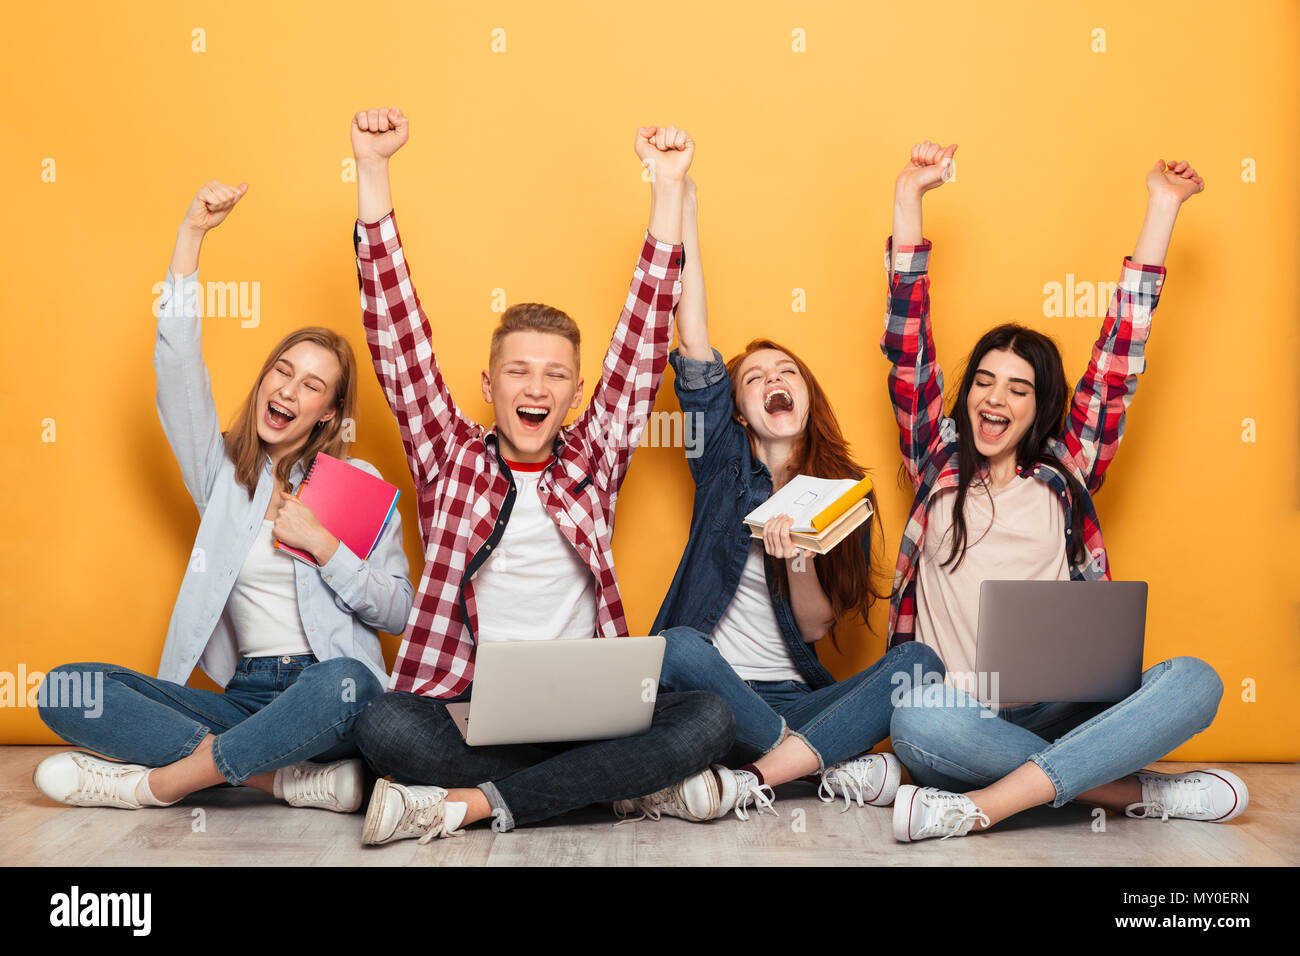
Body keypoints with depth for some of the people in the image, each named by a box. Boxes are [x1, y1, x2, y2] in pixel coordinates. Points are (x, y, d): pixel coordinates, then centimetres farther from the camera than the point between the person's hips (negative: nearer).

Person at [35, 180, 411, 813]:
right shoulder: (223, 471, 15)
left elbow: (397, 612, 3)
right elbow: (178, 368, 1)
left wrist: (321, 542, -9)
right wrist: (191, 235, -3)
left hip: (327, 691, -3)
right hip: (244, 696, 3)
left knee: (342, 686, -41)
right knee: (64, 690, -17)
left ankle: (160, 782, -20)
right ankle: (285, 778, -24)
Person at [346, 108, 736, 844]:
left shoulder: (592, 463, 12)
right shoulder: (453, 460, 9)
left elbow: (644, 344, 6)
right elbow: (399, 337, 3)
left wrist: (669, 187, 0)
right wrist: (373, 171, -1)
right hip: (469, 709, -2)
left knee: (709, 719, -26)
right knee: (385, 725, -33)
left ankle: (471, 804, -21)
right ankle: (612, 787, -19)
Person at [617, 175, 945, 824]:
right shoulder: (725, 460, 7)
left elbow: (816, 626, 2)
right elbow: (693, 339, -3)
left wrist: (798, 559, -20)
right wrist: (681, 202, -6)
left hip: (795, 701, 2)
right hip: (709, 697, -1)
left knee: (918, 661, -24)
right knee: (678, 647, -35)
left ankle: (745, 782, -32)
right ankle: (834, 765, -21)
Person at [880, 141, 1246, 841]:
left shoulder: (1065, 475, 16)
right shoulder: (937, 463, 14)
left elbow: (1119, 354, 15)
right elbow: (907, 344, 9)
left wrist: (1163, 208, 15)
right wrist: (908, 198, 7)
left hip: (1054, 714, 2)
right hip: (956, 711, -2)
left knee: (1193, 681, -26)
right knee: (917, 721, -37)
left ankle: (976, 808, -32)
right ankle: (1142, 792, -24)